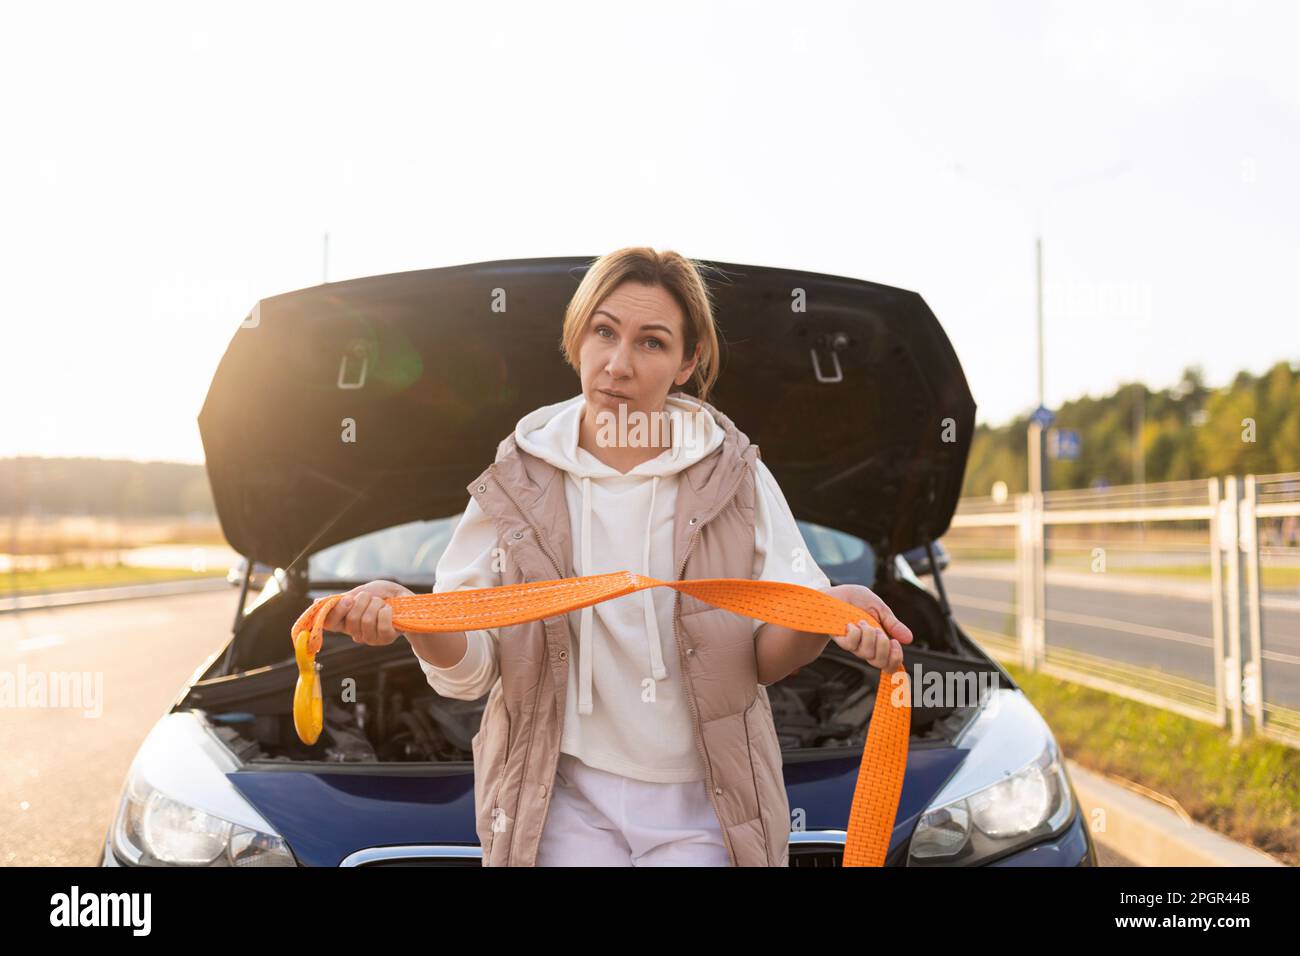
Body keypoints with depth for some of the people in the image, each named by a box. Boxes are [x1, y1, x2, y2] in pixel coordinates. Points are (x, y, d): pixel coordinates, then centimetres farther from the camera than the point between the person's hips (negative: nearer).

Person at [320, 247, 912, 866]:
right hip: (564, 799, 0)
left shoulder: (735, 477, -3)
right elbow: (472, 669, -4)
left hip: (701, 804, 0)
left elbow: (768, 658, -3)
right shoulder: (520, 482, -3)